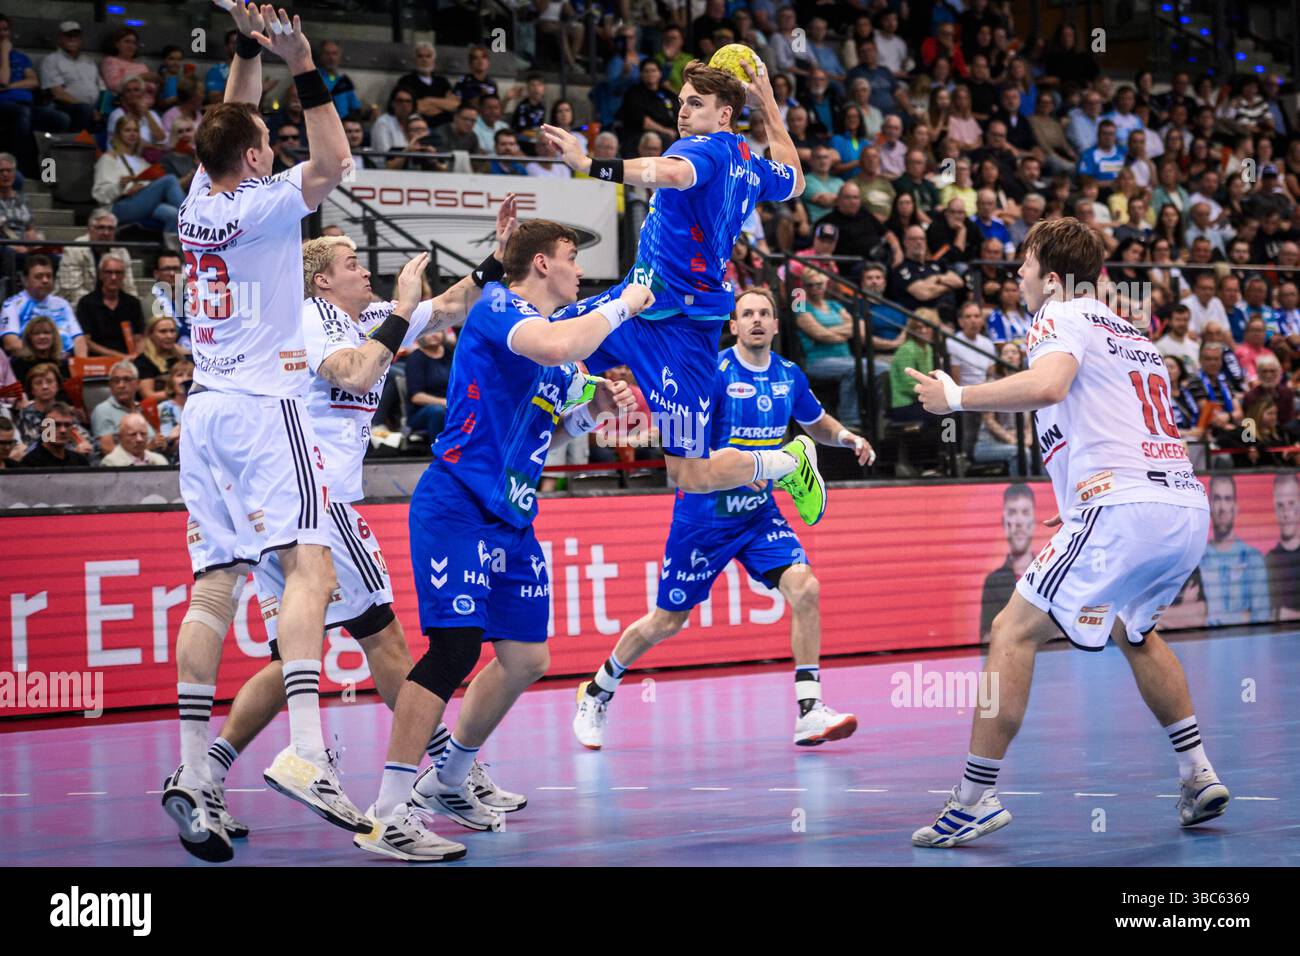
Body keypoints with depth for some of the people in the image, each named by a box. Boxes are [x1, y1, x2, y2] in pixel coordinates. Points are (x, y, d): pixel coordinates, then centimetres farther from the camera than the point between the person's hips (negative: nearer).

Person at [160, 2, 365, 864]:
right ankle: (307, 754, -34)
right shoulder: (262, 205, -6)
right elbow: (333, 160, -14)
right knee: (310, 566, -17)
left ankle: (193, 776, -4)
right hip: (263, 405, -8)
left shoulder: (200, 202, 13)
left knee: (214, 589, 3)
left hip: (206, 409, 8)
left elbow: (231, 125, 28)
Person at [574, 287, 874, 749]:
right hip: (704, 516, -4)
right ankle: (596, 693, 28)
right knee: (667, 620, 5)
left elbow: (816, 423, 21)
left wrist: (847, 437, 0)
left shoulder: (789, 376, 2)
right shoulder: (713, 372, -16)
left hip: (759, 512, 4)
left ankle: (809, 712, -15)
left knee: (804, 588, -19)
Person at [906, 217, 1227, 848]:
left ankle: (975, 797, -9)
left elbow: (1047, 385, -19)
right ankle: (1199, 778, 26)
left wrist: (956, 397, -10)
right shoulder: (1133, 334, 28)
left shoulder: (1061, 315, 3)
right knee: (1133, 630, 32)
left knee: (1013, 631, -4)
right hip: (1189, 508, 9)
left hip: (1123, 506, -9)